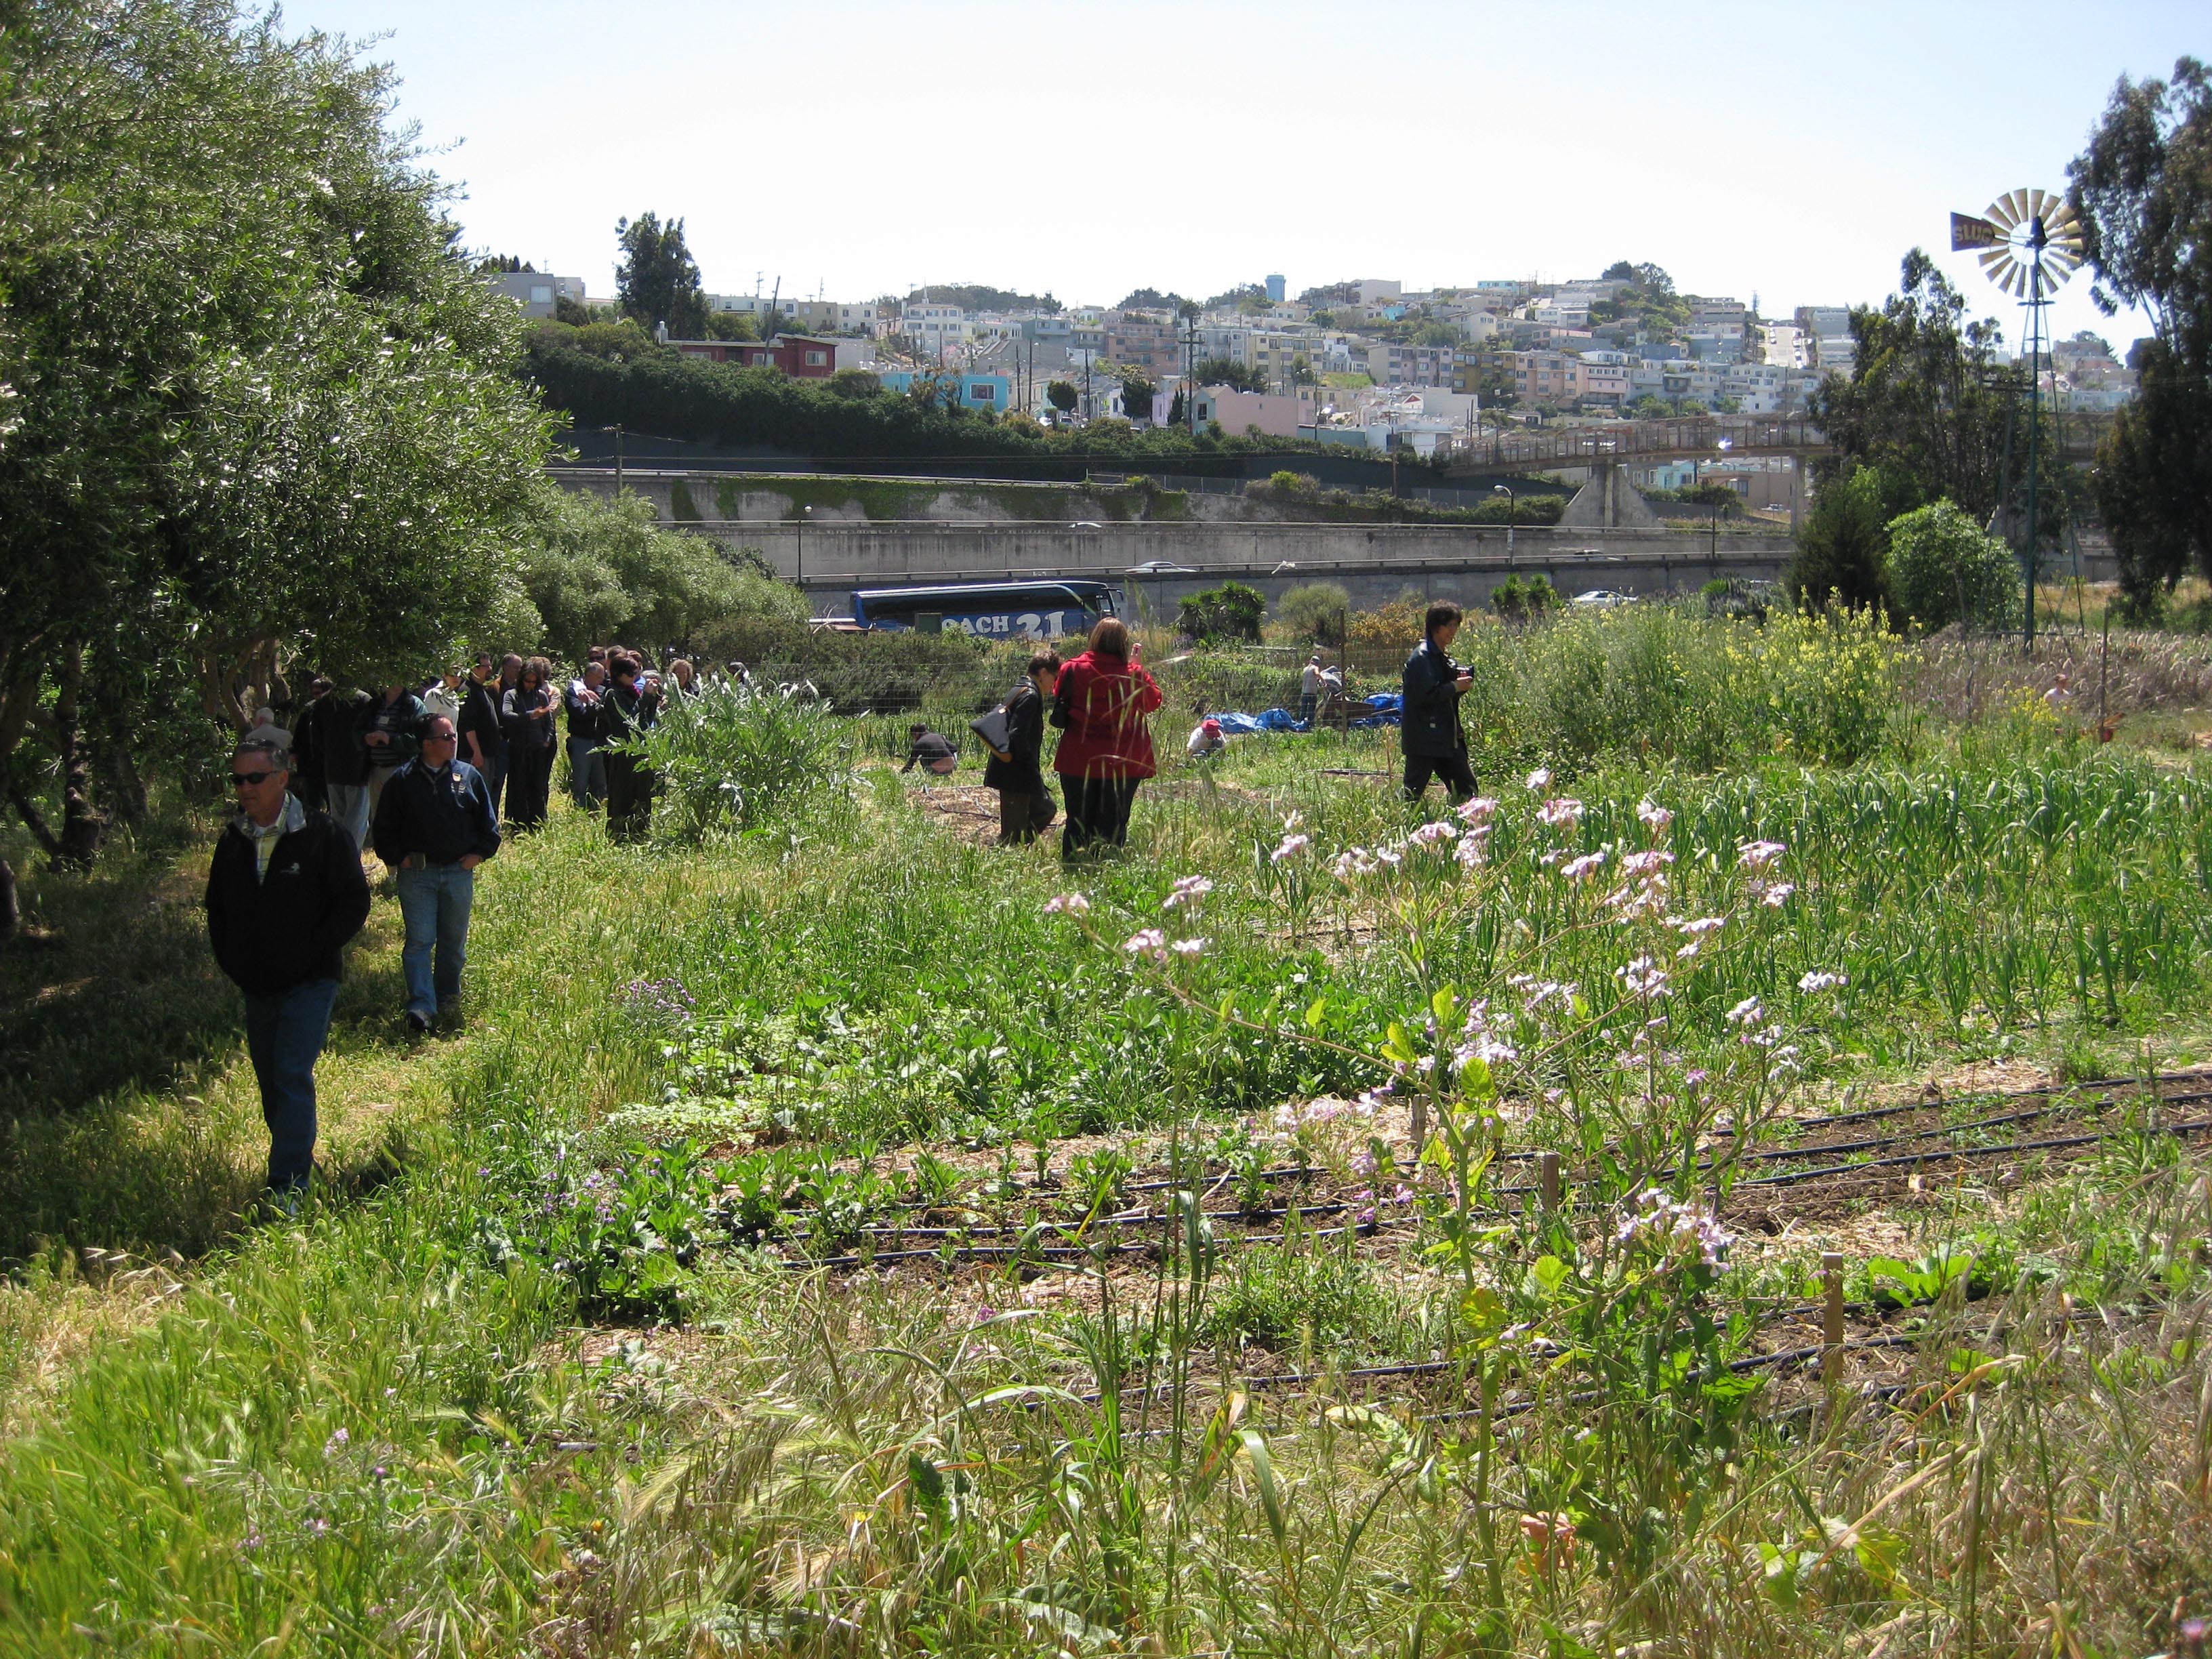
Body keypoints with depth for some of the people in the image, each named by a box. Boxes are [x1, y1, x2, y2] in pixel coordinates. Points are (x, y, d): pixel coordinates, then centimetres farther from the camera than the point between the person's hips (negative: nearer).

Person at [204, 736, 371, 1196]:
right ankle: (296, 1155, 30)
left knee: (293, 1076, -14)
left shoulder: (323, 834, -10)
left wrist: (312, 952, -13)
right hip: (256, 985, 6)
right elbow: (217, 907, 20)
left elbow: (354, 902, -9)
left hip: (308, 983, -6)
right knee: (269, 1076, 13)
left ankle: (289, 1188, -16)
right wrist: (229, 961, 9)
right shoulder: (233, 841, 6)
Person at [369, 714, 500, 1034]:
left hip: (459, 872, 3)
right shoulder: (403, 780, -2)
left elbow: (488, 819, 13)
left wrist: (479, 853, 4)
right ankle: (421, 1006, -14)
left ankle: (447, 996, 29)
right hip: (416, 873, -2)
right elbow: (385, 826, 5)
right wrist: (397, 858, -3)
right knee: (419, 941, -8)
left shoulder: (468, 776, 4)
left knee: (454, 941, 12)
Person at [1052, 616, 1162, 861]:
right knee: (1114, 823, 8)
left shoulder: (1073, 670, -8)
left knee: (1078, 821, 12)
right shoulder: (1136, 676, -10)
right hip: (1123, 764, -1)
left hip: (1079, 761, 1)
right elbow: (1154, 701, 9)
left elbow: (1059, 701, 8)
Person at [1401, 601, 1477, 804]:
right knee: (1413, 794, -6)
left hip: (1447, 737, 9)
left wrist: (1461, 684, 2)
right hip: (1424, 738, -9)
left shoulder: (1444, 657, 15)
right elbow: (1422, 695, -22)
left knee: (1466, 788, 8)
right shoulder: (1421, 657, -13)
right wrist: (1455, 687, -14)